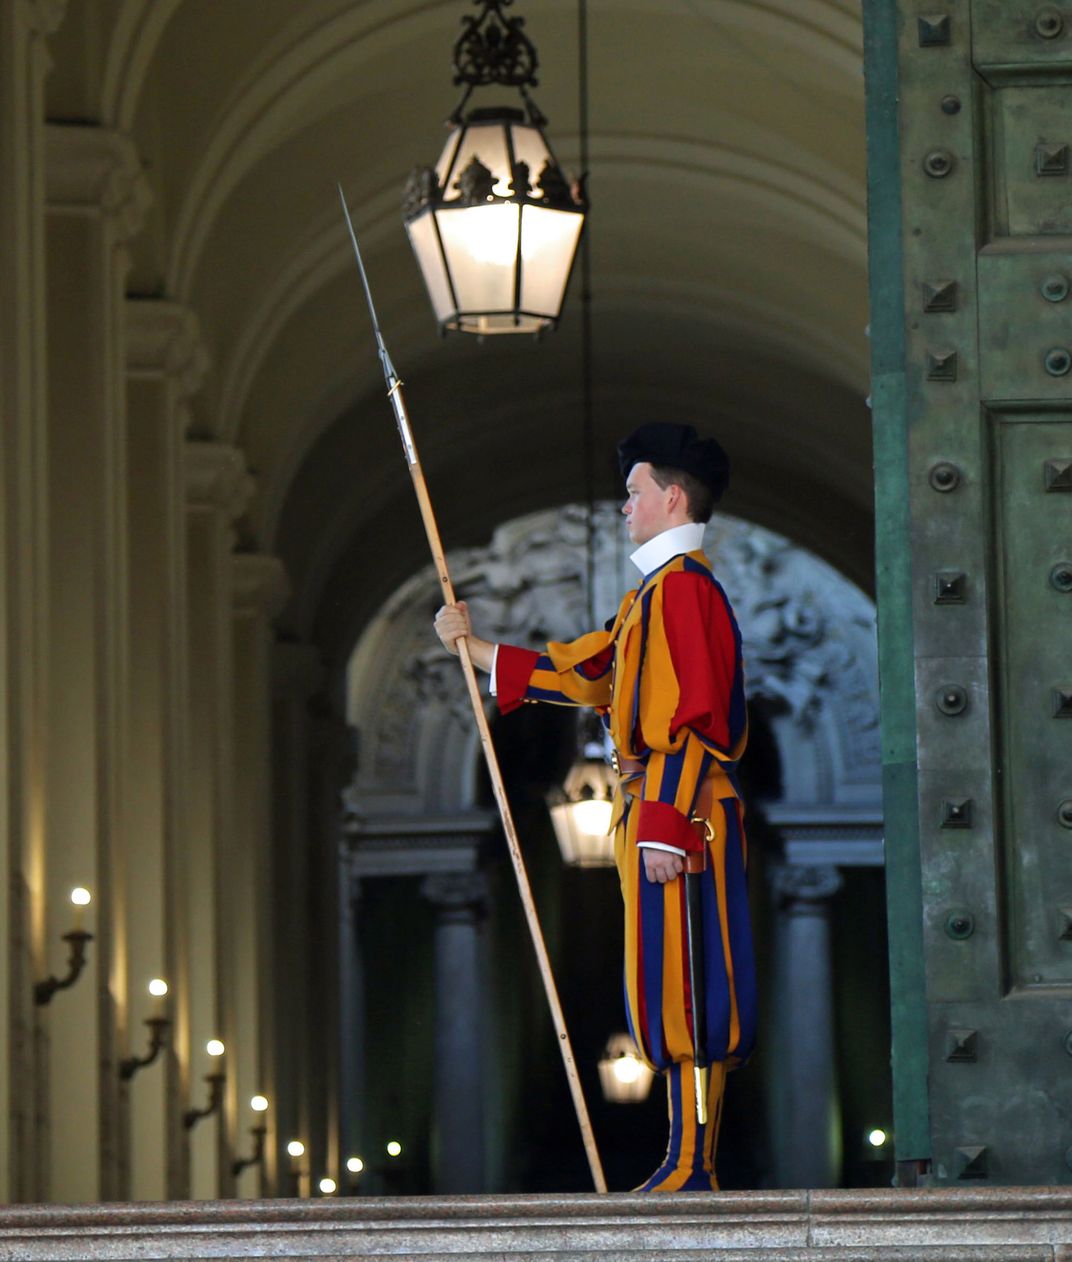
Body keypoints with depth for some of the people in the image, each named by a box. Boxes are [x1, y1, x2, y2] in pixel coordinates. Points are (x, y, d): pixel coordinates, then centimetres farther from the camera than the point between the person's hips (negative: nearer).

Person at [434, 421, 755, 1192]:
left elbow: (693, 717, -19)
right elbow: (585, 672, 30)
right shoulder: (658, 590, 21)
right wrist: (478, 650, 34)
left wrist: (665, 827, -23)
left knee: (681, 988, -10)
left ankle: (692, 1168, -11)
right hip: (665, 813, 10)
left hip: (679, 812, -10)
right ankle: (694, 1164, 10)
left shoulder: (683, 586, -12)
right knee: (673, 992, 9)